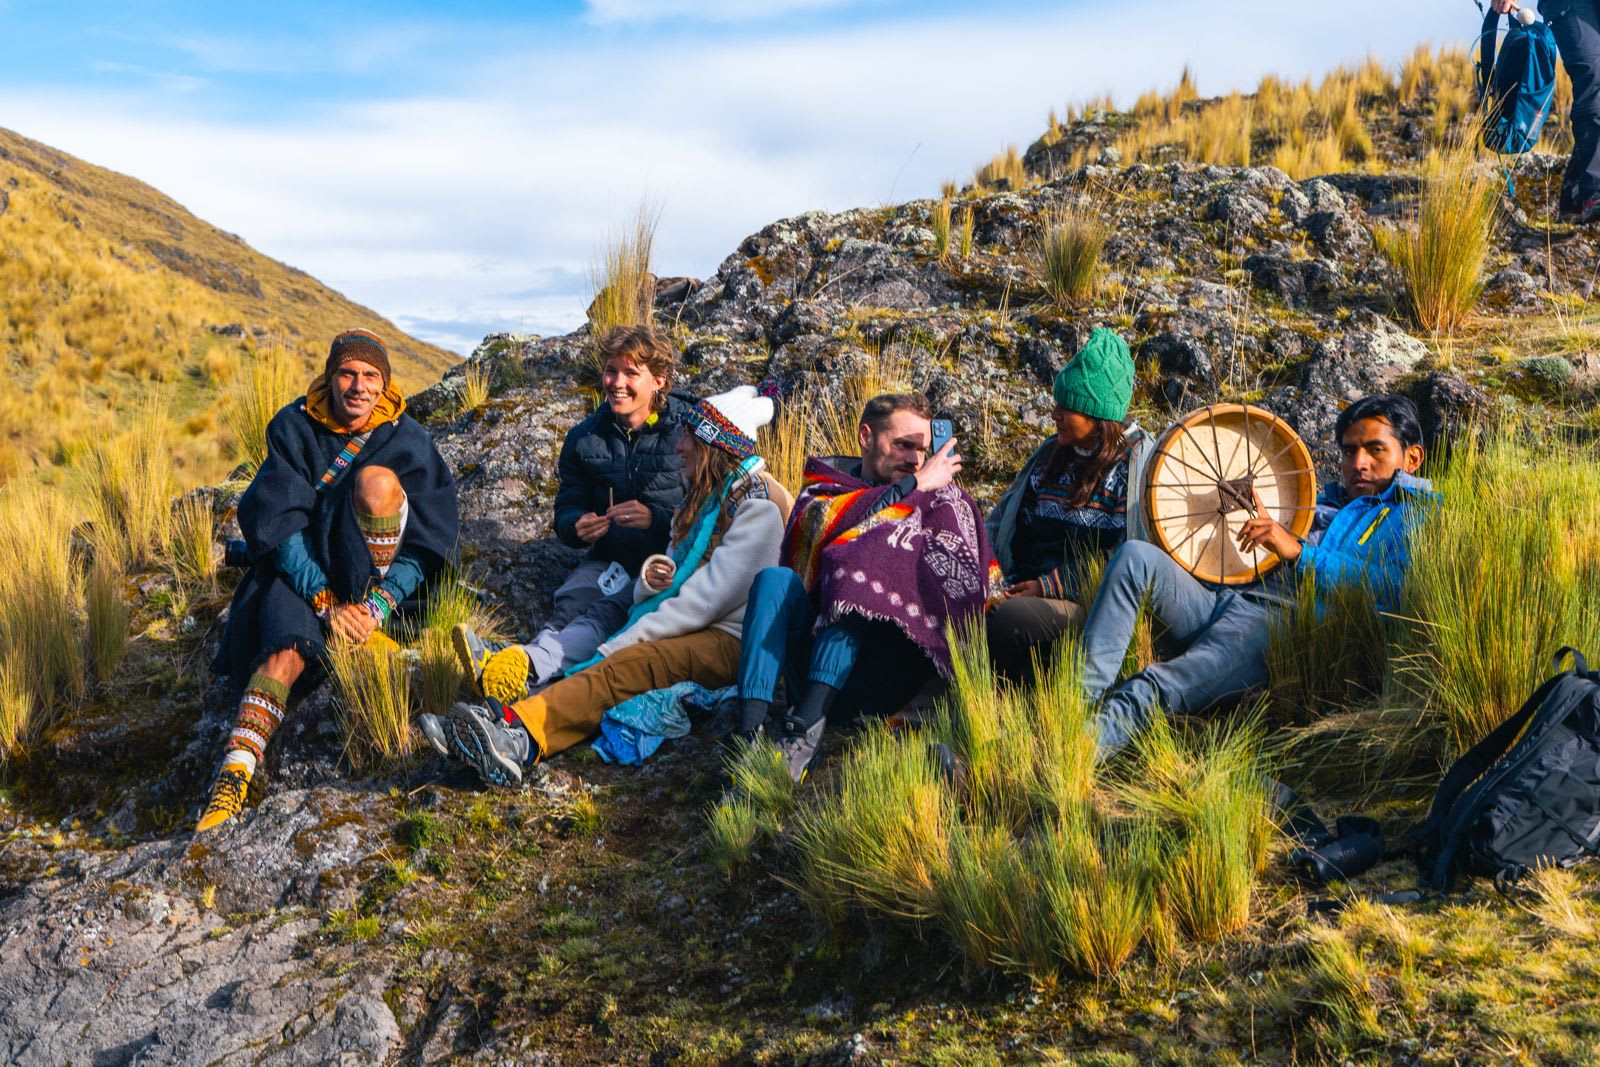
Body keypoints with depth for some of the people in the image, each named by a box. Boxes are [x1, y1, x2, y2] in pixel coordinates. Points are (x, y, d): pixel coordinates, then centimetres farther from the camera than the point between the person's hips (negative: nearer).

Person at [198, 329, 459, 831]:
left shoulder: (407, 440, -7)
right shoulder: (294, 427, -6)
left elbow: (429, 542, -10)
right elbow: (275, 522, -14)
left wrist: (378, 604, -25)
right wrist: (326, 602, -25)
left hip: (376, 569, 0)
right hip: (303, 569, 0)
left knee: (376, 480, -27)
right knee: (285, 650, -30)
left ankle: (367, 627, -20)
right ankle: (234, 772, -34)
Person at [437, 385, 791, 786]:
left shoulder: (758, 508, -8)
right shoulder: (704, 497, 21)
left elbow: (705, 600, -17)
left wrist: (618, 646, -19)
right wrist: (650, 577, -6)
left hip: (733, 644, -8)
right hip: (691, 629, 8)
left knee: (628, 666, -33)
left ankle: (519, 734, -55)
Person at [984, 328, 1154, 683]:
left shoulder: (1136, 461, -2)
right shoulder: (1051, 451, 19)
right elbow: (1004, 518, 22)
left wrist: (1048, 586, -13)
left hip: (1085, 601, -6)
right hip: (1023, 587, 6)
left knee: (1008, 619, -34)